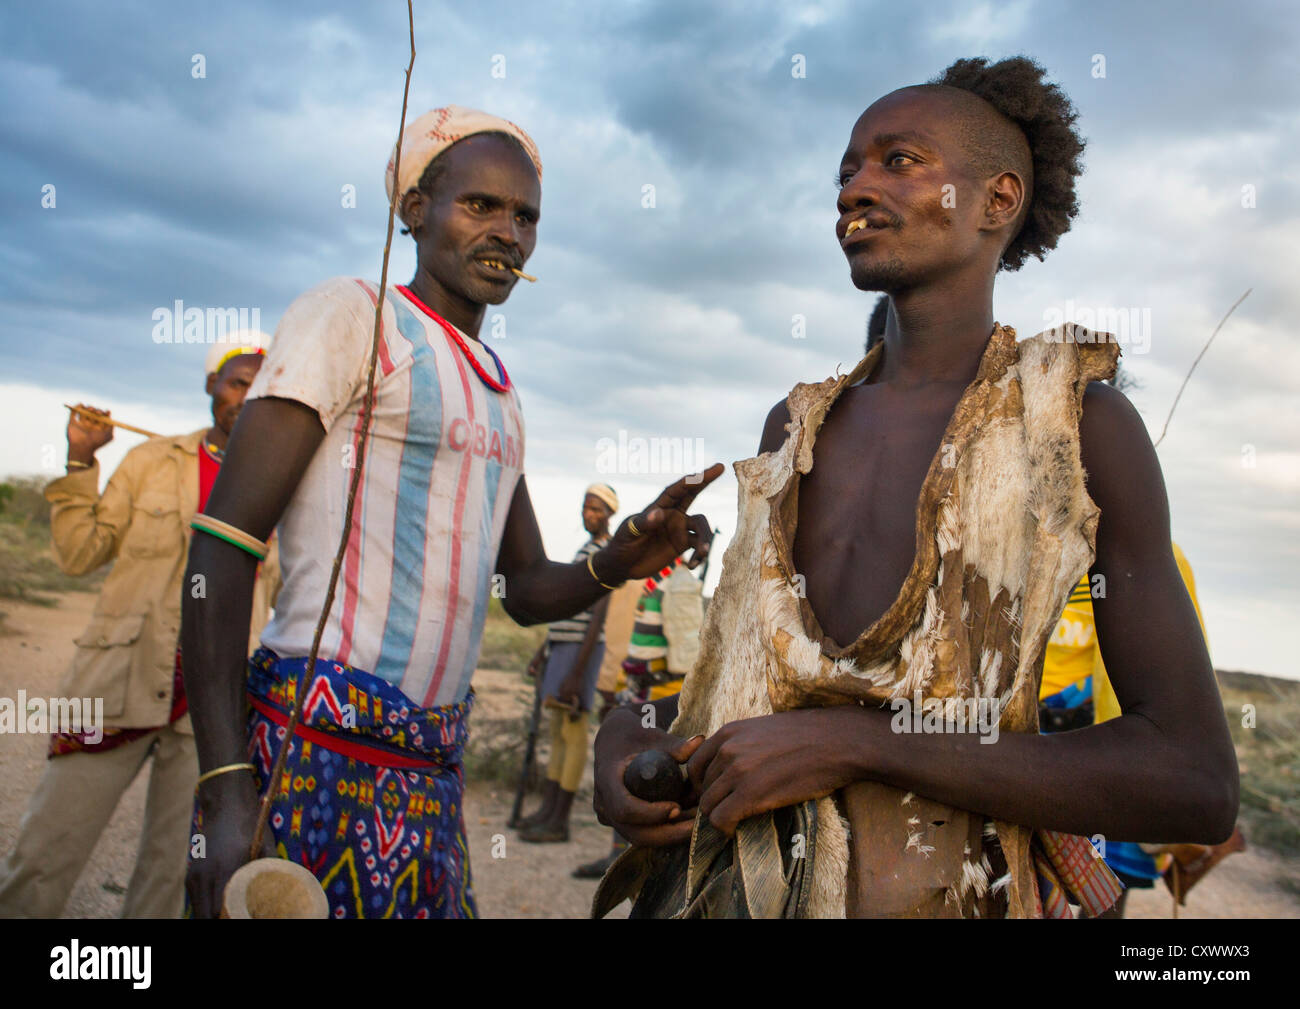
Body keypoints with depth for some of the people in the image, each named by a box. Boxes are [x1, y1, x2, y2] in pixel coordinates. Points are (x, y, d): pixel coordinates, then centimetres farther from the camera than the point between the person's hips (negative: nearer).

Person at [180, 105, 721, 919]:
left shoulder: (500, 391, 18)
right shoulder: (353, 315, -4)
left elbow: (527, 590, 19)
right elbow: (224, 541, -12)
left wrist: (620, 563, -3)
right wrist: (227, 790, -20)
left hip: (435, 766, 7)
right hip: (314, 752, -7)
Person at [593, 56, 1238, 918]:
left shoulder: (1081, 425, -7)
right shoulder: (795, 427, 7)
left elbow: (1199, 787, -14)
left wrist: (856, 744, -21)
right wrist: (625, 734, -5)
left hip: (942, 891, -4)